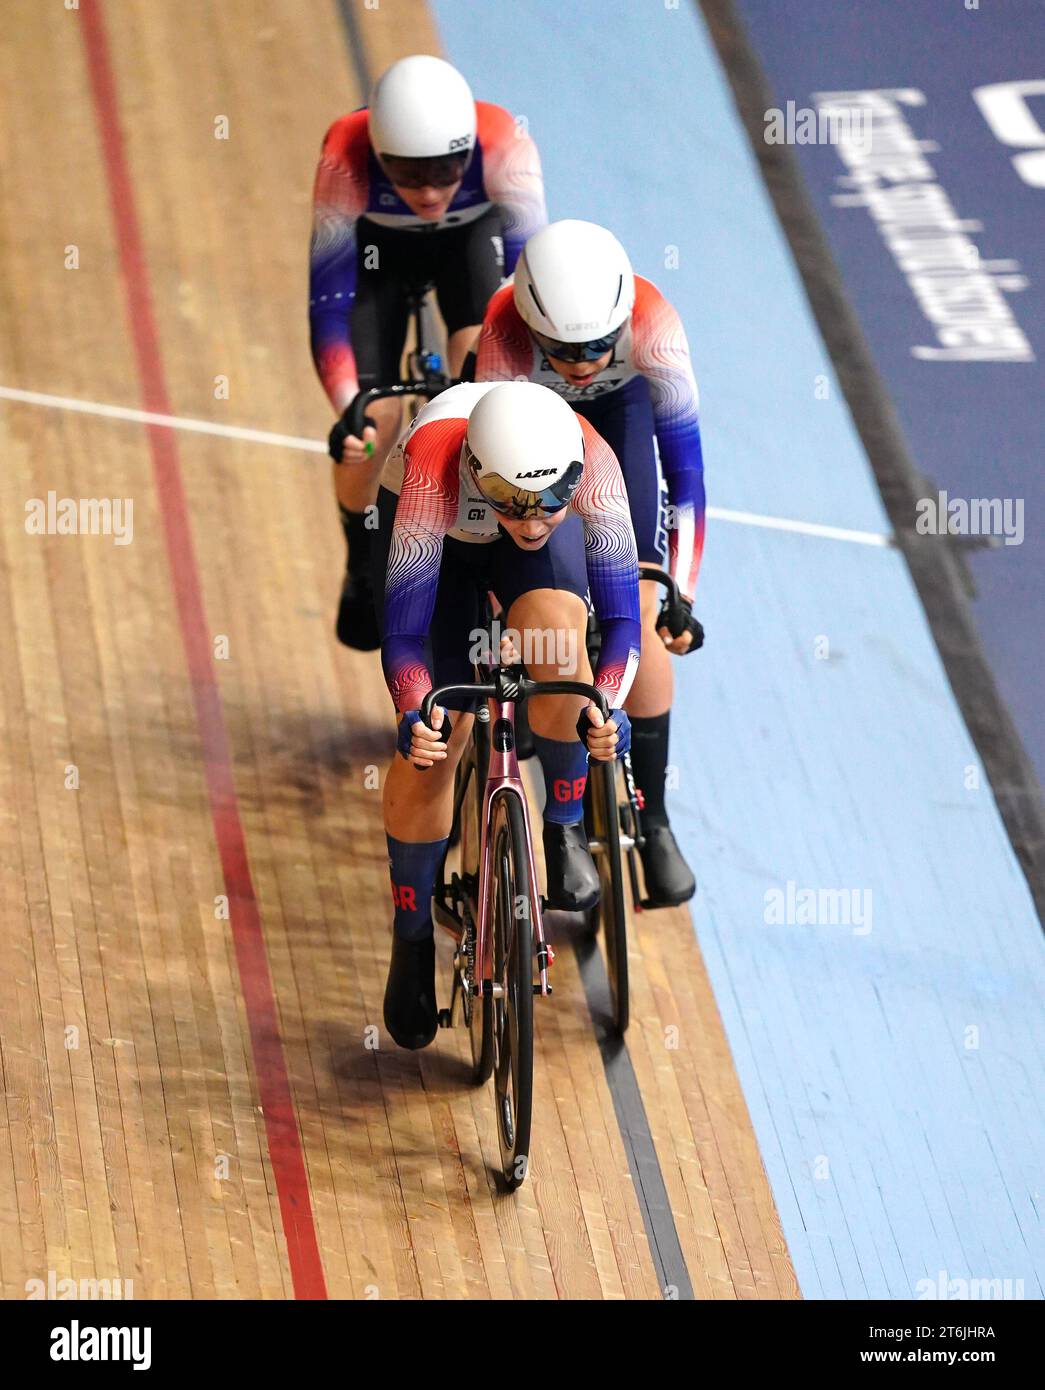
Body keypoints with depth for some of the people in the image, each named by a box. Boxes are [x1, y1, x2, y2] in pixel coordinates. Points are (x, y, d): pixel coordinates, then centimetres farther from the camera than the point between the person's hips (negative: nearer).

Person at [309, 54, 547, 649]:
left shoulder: (503, 143, -39)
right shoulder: (346, 158, -39)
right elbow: (327, 300, -37)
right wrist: (348, 409, -50)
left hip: (472, 237, 0)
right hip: (381, 245, 0)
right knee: (374, 419, -15)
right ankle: (364, 567, 13)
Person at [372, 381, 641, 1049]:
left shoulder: (592, 461, -38)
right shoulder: (433, 471, -42)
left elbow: (622, 616, -33)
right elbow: (403, 632, -38)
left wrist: (608, 707, -51)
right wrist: (415, 715, -56)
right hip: (437, 532, -1)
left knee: (556, 635, -32)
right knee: (430, 746, -12)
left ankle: (566, 828, -7)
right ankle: (412, 940, 10)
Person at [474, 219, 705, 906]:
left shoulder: (653, 325, -40)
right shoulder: (506, 335, -41)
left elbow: (685, 465, -35)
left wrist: (681, 595, -37)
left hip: (620, 407, 0)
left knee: (638, 614, -9)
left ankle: (652, 818, 2)